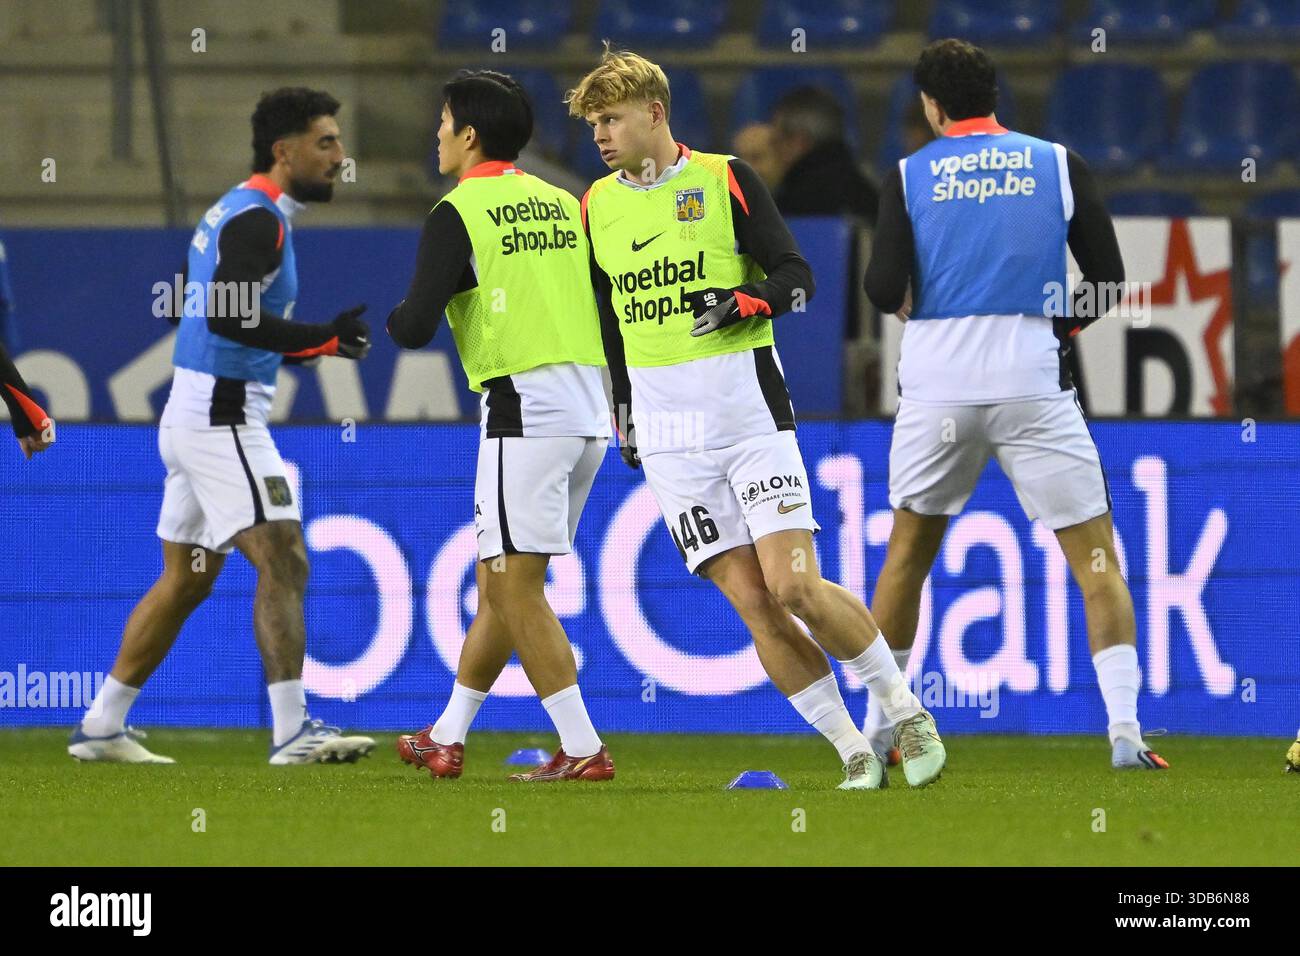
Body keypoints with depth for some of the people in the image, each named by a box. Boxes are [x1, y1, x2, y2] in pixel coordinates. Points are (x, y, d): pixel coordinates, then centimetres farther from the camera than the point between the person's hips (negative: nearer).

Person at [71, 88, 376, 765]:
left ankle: (101, 728, 20)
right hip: (222, 417, -10)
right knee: (283, 561, -15)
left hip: (192, 416, 10)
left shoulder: (235, 214, 17)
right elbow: (228, 316, -27)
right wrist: (323, 340, -26)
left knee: (185, 580, 15)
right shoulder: (256, 219, -14)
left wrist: (315, 343, 16)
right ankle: (292, 731, -22)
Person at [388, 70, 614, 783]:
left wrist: (391, 318, 10)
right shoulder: (564, 204, 15)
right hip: (590, 411, 8)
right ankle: (447, 738, 23)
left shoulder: (458, 214, -5)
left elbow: (416, 329, -10)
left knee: (515, 586, -3)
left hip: (524, 410, -8)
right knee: (499, 581, 15)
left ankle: (583, 749, -9)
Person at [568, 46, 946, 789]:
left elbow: (796, 277, -3)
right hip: (669, 438, 4)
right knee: (751, 602, -5)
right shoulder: (598, 205, 11)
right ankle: (855, 753, 1)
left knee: (795, 587, -14)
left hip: (749, 413, -3)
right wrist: (623, 416, 20)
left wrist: (742, 302, -21)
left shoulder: (725, 180, -2)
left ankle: (908, 711, 6)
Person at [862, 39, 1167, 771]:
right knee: (1095, 554, 2)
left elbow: (885, 289, -5)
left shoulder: (911, 175, 3)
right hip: (1031, 376, -1)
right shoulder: (1058, 165, 4)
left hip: (937, 381, 1)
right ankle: (1125, 730, -12)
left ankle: (876, 730, 21)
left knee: (908, 551, 18)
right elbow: (1108, 277, 4)